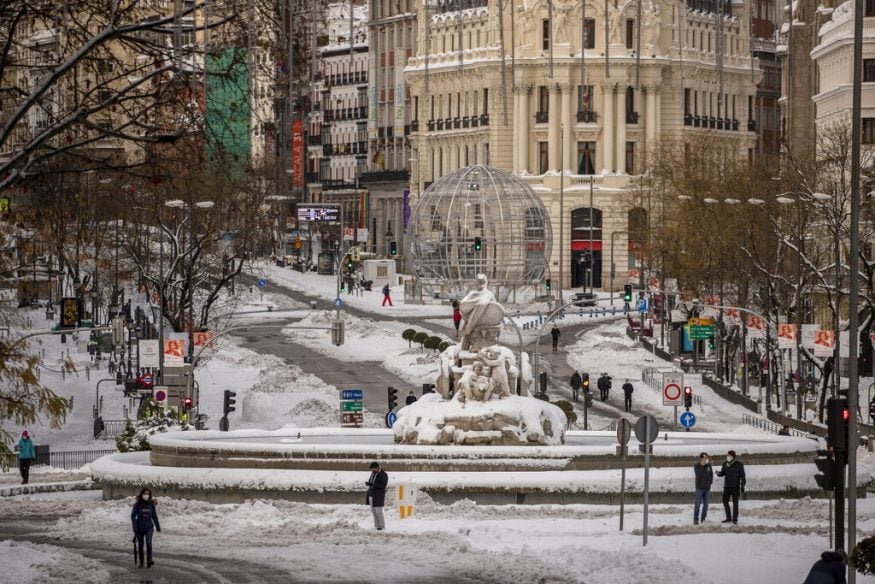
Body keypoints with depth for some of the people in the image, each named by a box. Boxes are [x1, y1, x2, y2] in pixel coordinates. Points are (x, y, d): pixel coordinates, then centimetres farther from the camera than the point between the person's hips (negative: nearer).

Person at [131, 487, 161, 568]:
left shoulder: (151, 504, 2)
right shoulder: (137, 504, -5)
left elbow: (154, 516, 10)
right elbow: (133, 516, -6)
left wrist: (158, 527, 13)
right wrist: (135, 527, -14)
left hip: (149, 527, 0)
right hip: (139, 528, 0)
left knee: (149, 543, -18)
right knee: (140, 545, 7)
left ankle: (149, 561, -23)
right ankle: (141, 562, 19)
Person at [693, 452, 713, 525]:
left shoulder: (708, 465, 5)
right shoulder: (696, 466, -7)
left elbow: (711, 473, 17)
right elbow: (698, 474, -20)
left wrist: (711, 480, 2)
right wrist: (702, 466, -24)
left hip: (707, 488, 4)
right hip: (699, 487, -4)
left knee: (705, 504, 7)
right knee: (697, 504, -7)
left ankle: (703, 519, 14)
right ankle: (695, 519, -4)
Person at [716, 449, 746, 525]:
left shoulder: (739, 465, -8)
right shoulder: (725, 464, 3)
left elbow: (743, 476, -5)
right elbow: (722, 473, 7)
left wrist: (742, 485, -11)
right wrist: (718, 473, -16)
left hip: (735, 487, -4)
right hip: (727, 487, 4)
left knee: (735, 503, -1)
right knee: (725, 501, 5)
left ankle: (735, 519, 4)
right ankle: (729, 517, 16)